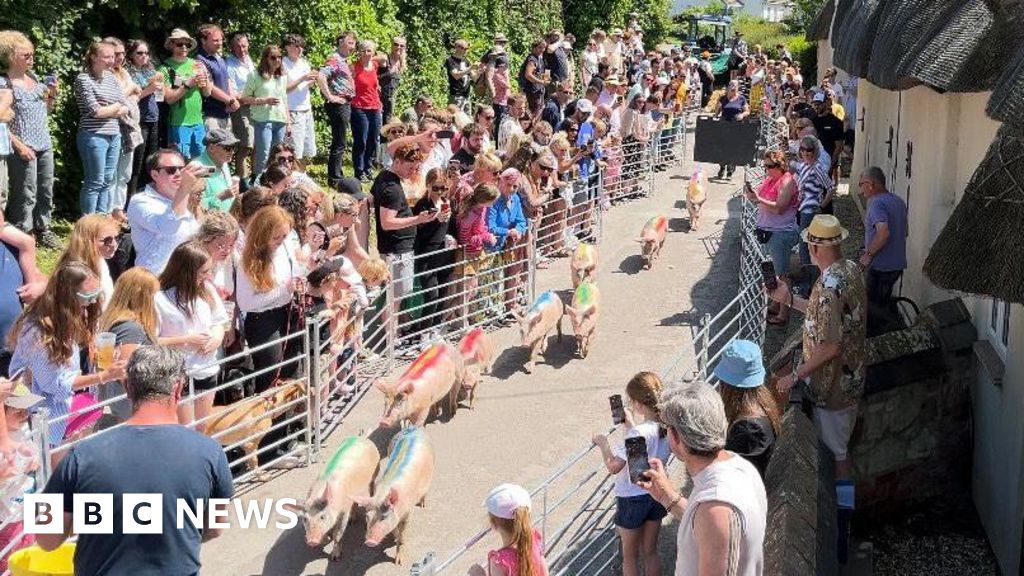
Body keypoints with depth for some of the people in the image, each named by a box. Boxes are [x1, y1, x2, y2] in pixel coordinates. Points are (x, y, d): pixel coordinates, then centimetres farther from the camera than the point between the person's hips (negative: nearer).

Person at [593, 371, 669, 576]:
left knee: (630, 556, 14)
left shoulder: (639, 432, -31)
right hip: (657, 495, 6)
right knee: (650, 552, 21)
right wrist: (629, 424, 8)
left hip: (632, 499, -6)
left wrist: (603, 443, -9)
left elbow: (613, 466, -24)